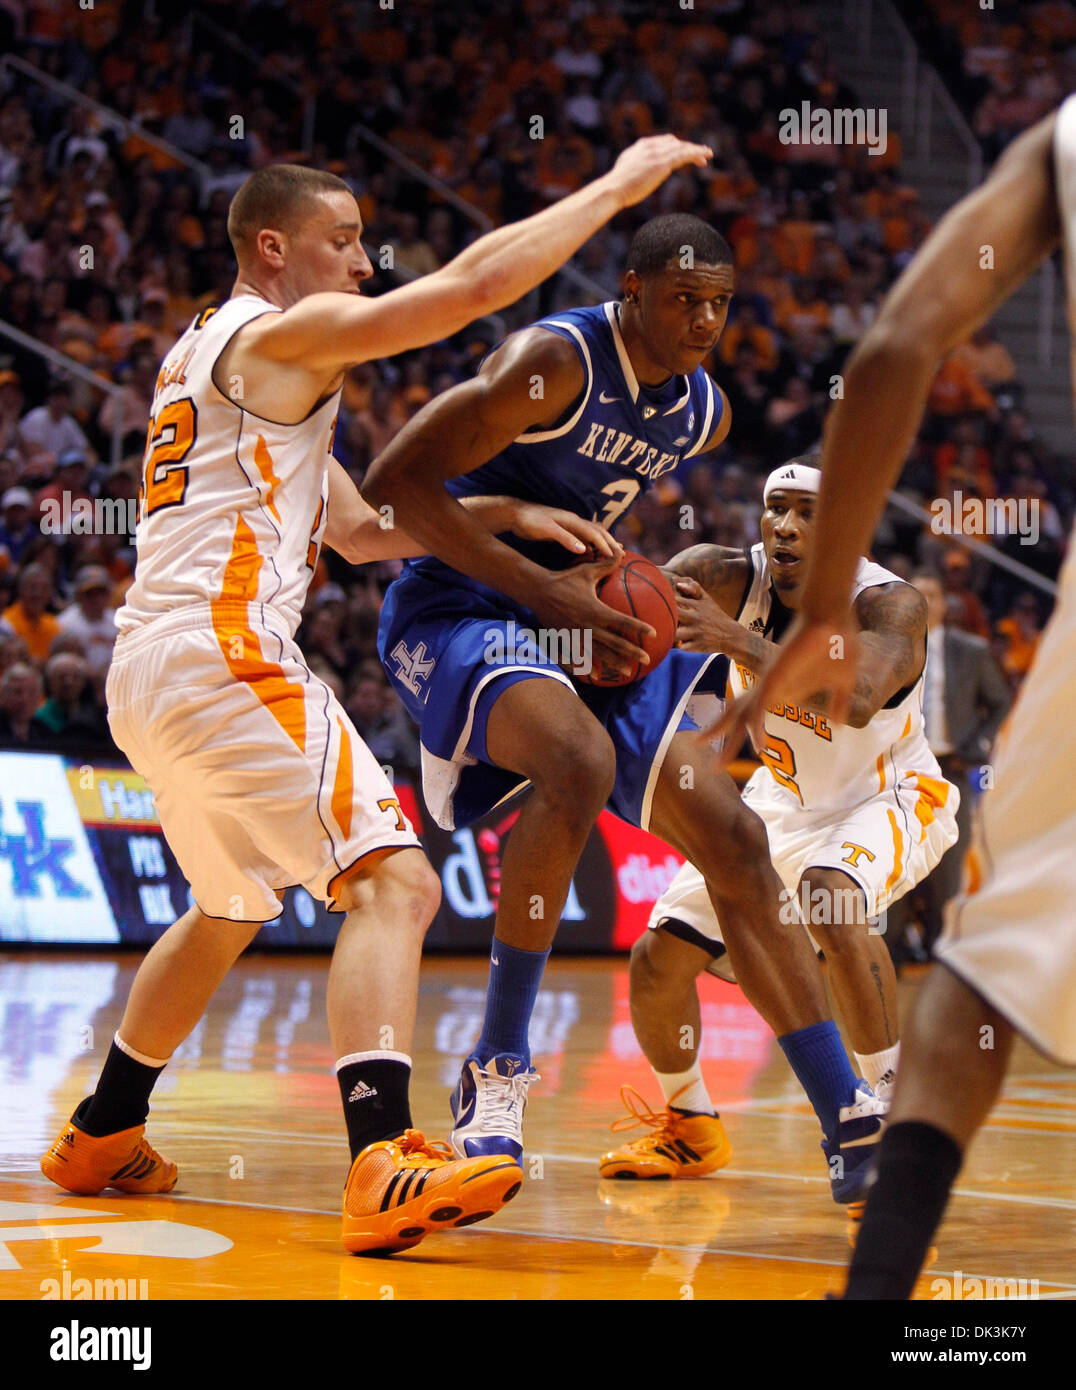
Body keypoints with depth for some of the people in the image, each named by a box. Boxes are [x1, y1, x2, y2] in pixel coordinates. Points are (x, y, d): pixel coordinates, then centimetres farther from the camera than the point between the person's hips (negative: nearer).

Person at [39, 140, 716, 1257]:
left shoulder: (216, 353, 27)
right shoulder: (280, 335, -2)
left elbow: (360, 529, 30)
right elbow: (474, 283, -13)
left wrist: (507, 517, 21)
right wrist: (615, 186, -3)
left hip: (147, 674, 10)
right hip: (223, 654, -10)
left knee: (231, 909, 28)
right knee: (393, 882, -18)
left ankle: (100, 1137, 38)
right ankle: (384, 1165, -34)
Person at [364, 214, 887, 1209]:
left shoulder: (704, 414, 4)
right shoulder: (554, 362, -20)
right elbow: (393, 483, -23)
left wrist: (605, 569, 4)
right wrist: (543, 588, -26)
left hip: (580, 623, 8)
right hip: (454, 613, -8)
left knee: (731, 837, -2)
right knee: (580, 762, -37)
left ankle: (853, 1126, 2)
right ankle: (497, 1072, -23)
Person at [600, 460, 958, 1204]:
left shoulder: (891, 604, -30)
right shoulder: (728, 577, -18)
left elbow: (859, 698, -49)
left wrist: (734, 639, -59)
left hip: (893, 799, -5)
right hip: (786, 802, 6)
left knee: (829, 898, -38)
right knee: (658, 960, 0)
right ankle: (688, 1127, 28)